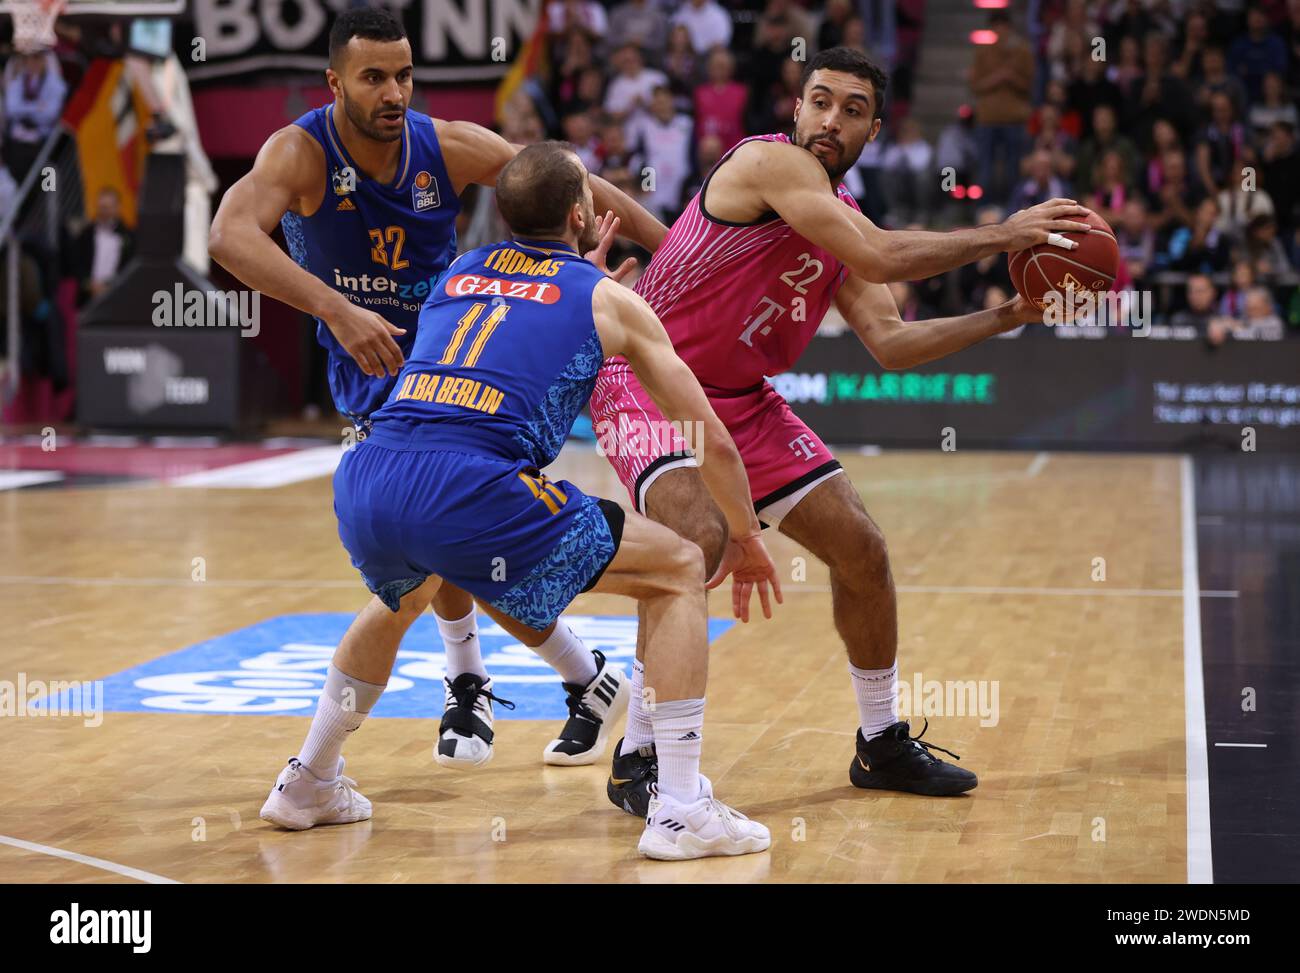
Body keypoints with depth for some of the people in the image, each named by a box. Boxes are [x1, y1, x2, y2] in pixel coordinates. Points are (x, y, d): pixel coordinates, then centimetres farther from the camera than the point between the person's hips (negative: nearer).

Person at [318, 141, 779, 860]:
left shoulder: (458, 272, 28)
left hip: (363, 484, 6)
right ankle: (679, 807, 1)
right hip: (470, 493, -6)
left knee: (403, 596, 41)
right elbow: (713, 445, 18)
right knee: (679, 571, 11)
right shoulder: (610, 299, 15)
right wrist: (746, 538, 35)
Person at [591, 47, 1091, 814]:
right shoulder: (770, 161, -20)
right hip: (648, 380, -9)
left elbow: (890, 343, 4)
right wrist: (999, 237, -23)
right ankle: (637, 757, -18)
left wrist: (1004, 318, -4)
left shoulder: (842, 215, 7)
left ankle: (882, 744, 25)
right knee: (699, 536, -32)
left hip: (742, 399, 9)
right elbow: (879, 257, -30)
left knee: (861, 548, 7)